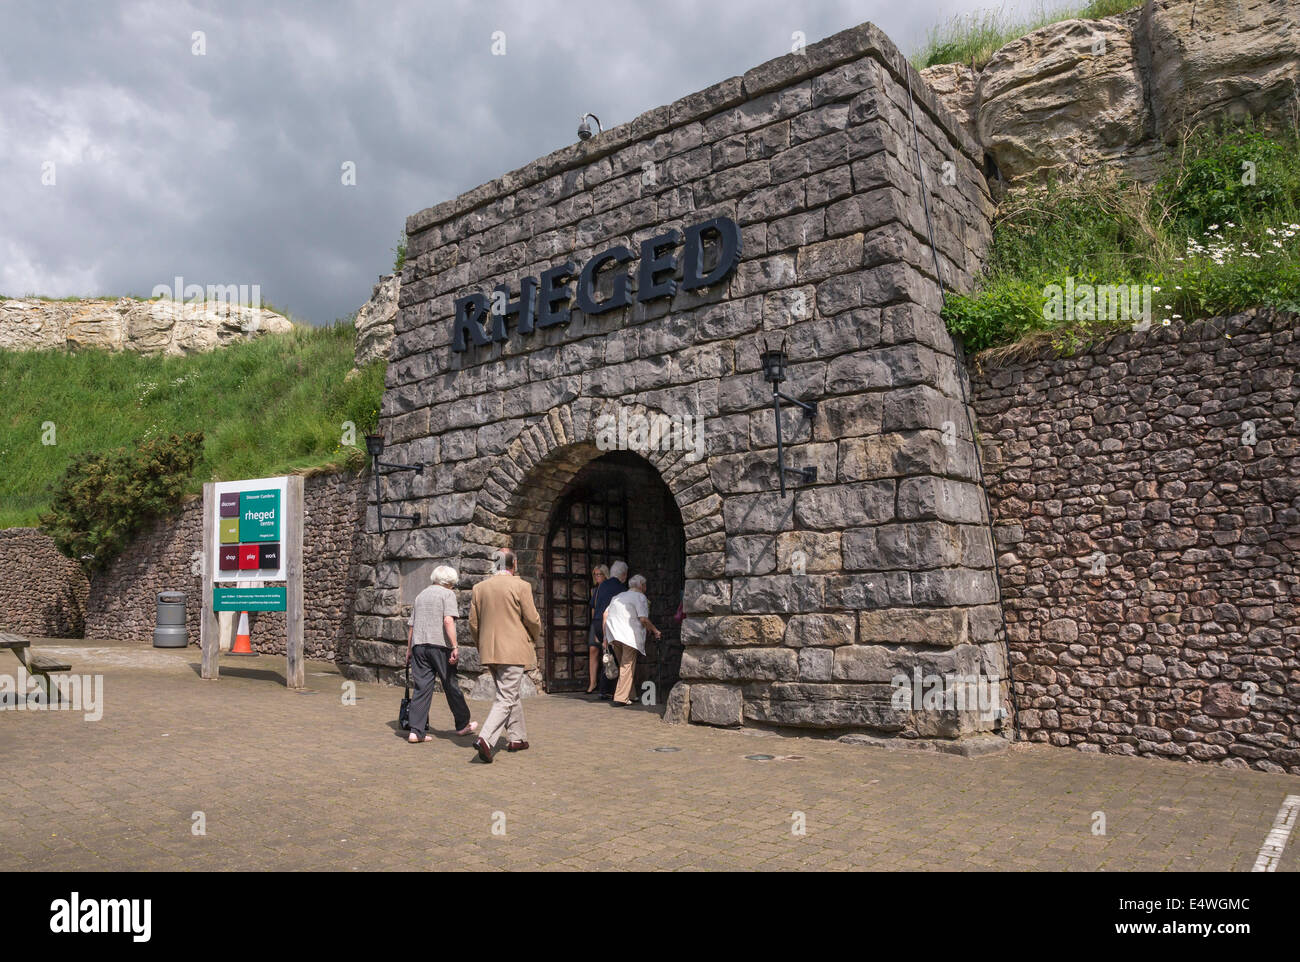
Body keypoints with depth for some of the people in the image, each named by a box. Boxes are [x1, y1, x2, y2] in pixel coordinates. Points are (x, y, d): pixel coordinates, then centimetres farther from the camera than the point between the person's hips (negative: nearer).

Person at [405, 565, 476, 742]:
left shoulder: (420, 595, 20)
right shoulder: (448, 594, -1)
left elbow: (411, 626, 20)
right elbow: (448, 620, -16)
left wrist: (409, 650, 26)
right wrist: (455, 647, -18)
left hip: (419, 644, 5)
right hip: (439, 645, -5)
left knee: (422, 688, 4)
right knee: (451, 686, 7)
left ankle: (416, 731, -3)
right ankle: (463, 724, 20)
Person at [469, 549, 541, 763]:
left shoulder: (479, 587, 6)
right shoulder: (521, 586, -9)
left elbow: (473, 623, 9)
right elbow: (532, 619, -8)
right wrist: (534, 637, 12)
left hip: (489, 650, 6)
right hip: (513, 650, -6)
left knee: (509, 694, 20)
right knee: (506, 698, -4)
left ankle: (518, 738, 26)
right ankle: (485, 739, -19)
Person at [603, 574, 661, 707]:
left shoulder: (618, 596, 23)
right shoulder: (640, 597, 0)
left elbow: (606, 614, 18)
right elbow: (643, 619, -11)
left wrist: (605, 634, 20)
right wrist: (655, 631, 2)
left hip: (614, 635, 7)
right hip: (629, 635, -7)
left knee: (622, 665, 16)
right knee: (628, 666, -3)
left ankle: (630, 695, 19)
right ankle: (621, 698, -7)